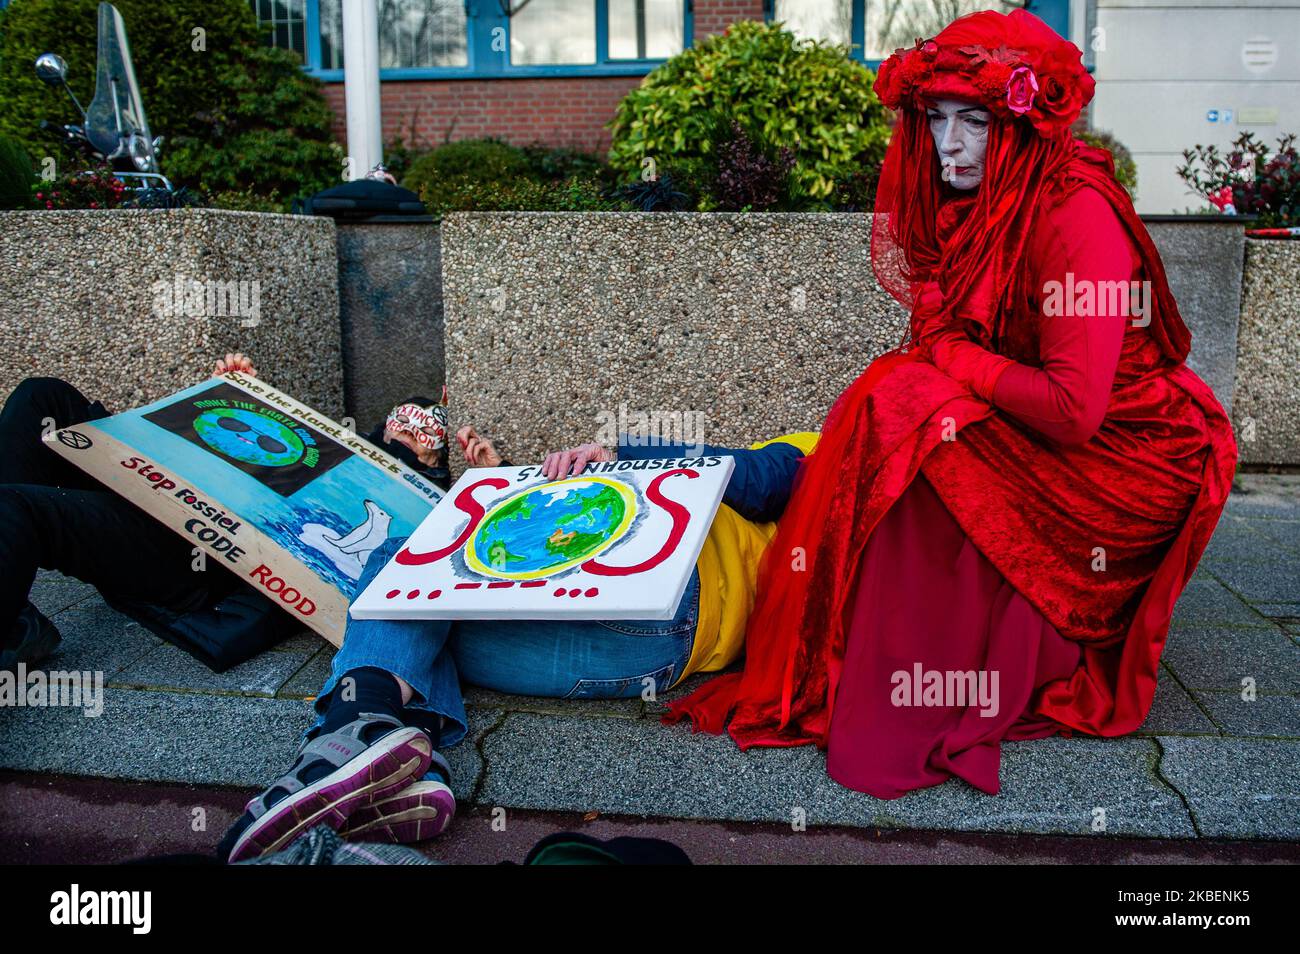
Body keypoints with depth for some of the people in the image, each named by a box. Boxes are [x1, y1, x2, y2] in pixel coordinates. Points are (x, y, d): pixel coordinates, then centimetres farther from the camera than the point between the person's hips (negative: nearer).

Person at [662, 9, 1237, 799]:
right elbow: (950, 341, 10)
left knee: (907, 418, -23)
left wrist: (955, 360, -16)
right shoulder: (984, 203, 3)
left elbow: (1074, 409, -29)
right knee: (892, 397, -11)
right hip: (1025, 421, 8)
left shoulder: (1077, 217, -23)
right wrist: (941, 360, -12)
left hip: (1123, 456, -8)